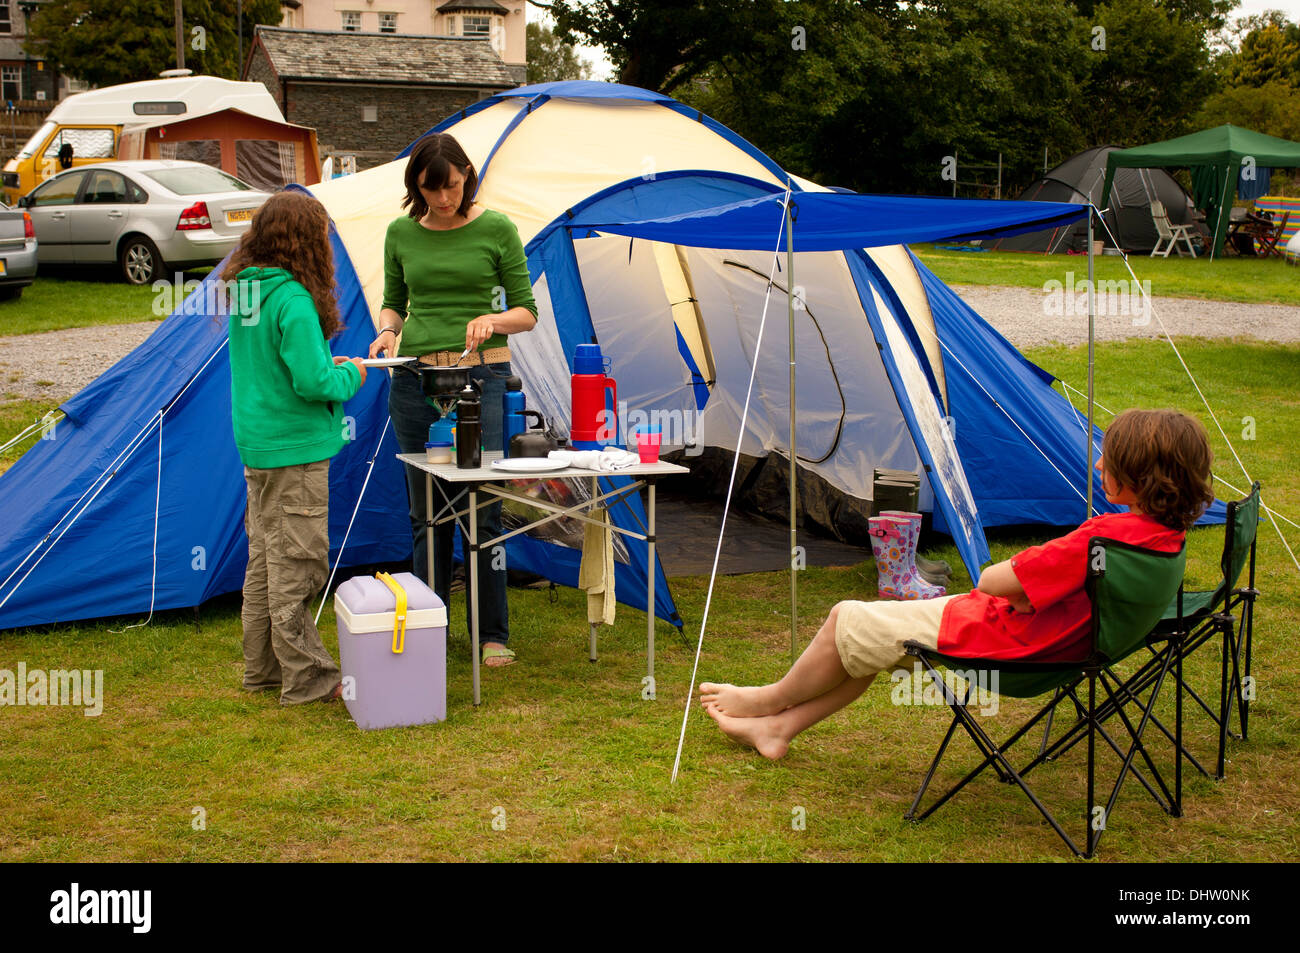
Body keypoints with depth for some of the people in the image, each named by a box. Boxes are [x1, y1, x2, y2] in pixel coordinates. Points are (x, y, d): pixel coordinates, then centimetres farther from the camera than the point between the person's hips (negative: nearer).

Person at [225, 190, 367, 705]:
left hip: (257, 445, 9)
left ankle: (262, 667, 28)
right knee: (295, 566, 0)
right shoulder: (294, 300, -20)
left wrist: (327, 367, 12)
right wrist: (350, 375, -4)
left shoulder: (244, 292, 7)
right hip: (296, 450, -9)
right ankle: (307, 678, 9)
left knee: (265, 562, 17)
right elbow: (313, 382, -23)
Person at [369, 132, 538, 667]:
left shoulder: (496, 230, -1)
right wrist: (387, 330, -5)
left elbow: (527, 311, 2)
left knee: (481, 508, -3)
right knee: (426, 511, 9)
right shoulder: (402, 233, 7)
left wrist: (492, 320, -18)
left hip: (481, 374, -3)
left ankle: (492, 634, 10)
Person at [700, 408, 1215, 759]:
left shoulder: (1102, 538, -32)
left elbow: (992, 581, -26)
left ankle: (771, 699, 31)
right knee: (872, 634, 20)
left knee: (847, 620, 6)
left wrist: (1002, 573, -5)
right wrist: (1027, 590, -2)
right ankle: (779, 727, 28)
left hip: (999, 639, -10)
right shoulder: (1166, 535, -3)